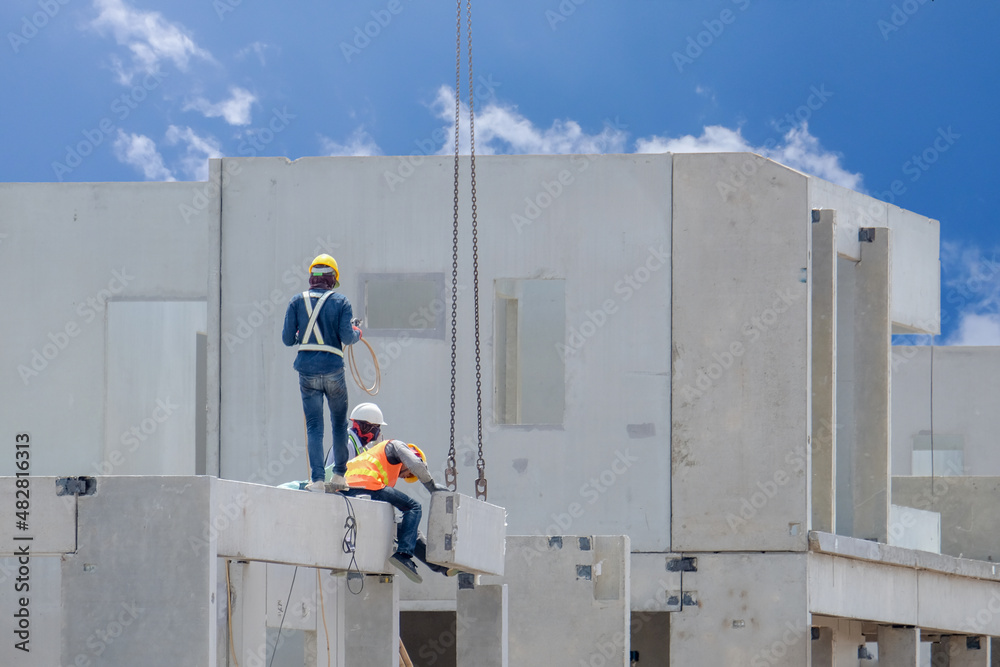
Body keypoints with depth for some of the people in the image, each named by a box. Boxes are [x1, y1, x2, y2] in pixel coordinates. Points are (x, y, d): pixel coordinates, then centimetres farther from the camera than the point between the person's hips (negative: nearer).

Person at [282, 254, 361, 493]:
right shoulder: (340, 302, -2)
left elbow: (287, 339, 1)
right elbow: (347, 337, -10)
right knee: (339, 423, 15)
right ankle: (339, 475, 16)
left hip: (307, 372, 1)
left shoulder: (297, 301, 3)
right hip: (333, 370, -1)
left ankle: (317, 479, -5)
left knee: (314, 426, 3)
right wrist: (357, 333, 12)